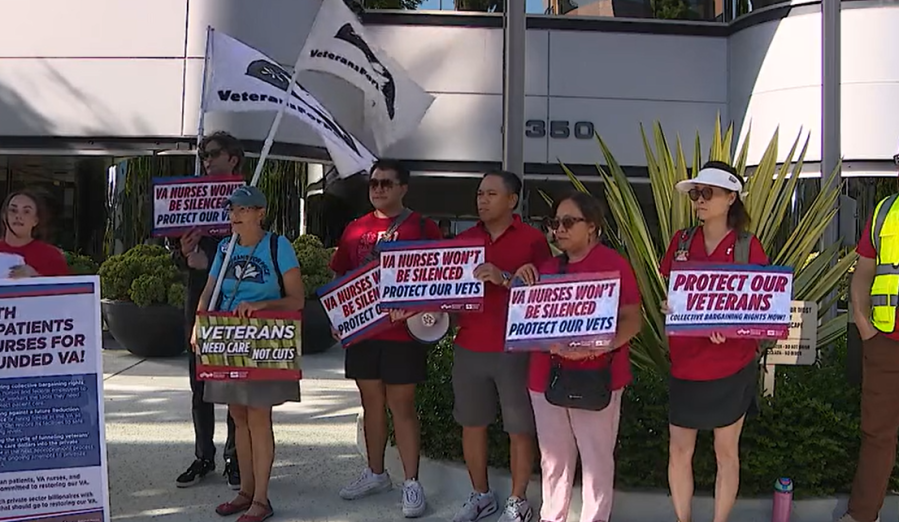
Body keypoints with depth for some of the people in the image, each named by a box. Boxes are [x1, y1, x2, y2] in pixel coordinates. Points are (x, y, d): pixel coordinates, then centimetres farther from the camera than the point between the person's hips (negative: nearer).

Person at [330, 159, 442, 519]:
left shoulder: (423, 228, -4)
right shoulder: (355, 229, 10)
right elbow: (341, 277, 16)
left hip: (404, 331, -5)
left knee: (401, 405, -1)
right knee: (371, 403, 14)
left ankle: (411, 482, 8)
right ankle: (376, 473, 27)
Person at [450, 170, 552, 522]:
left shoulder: (532, 239, -4)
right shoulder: (464, 239, 9)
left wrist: (504, 278, -22)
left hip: (516, 349, -4)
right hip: (469, 348, 4)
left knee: (520, 429, 5)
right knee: (472, 424, 12)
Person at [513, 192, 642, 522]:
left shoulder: (613, 264, -7)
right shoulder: (546, 268, 11)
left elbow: (633, 320, -13)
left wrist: (593, 348, -28)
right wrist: (521, 284, -2)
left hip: (596, 377, -5)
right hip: (547, 376, 5)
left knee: (596, 459, 7)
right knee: (553, 458, 16)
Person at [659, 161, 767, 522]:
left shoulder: (748, 246, -7)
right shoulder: (681, 242, 2)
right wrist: (670, 308, -13)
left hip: (733, 366, -3)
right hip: (686, 362, 3)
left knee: (726, 450, 10)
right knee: (679, 450, 9)